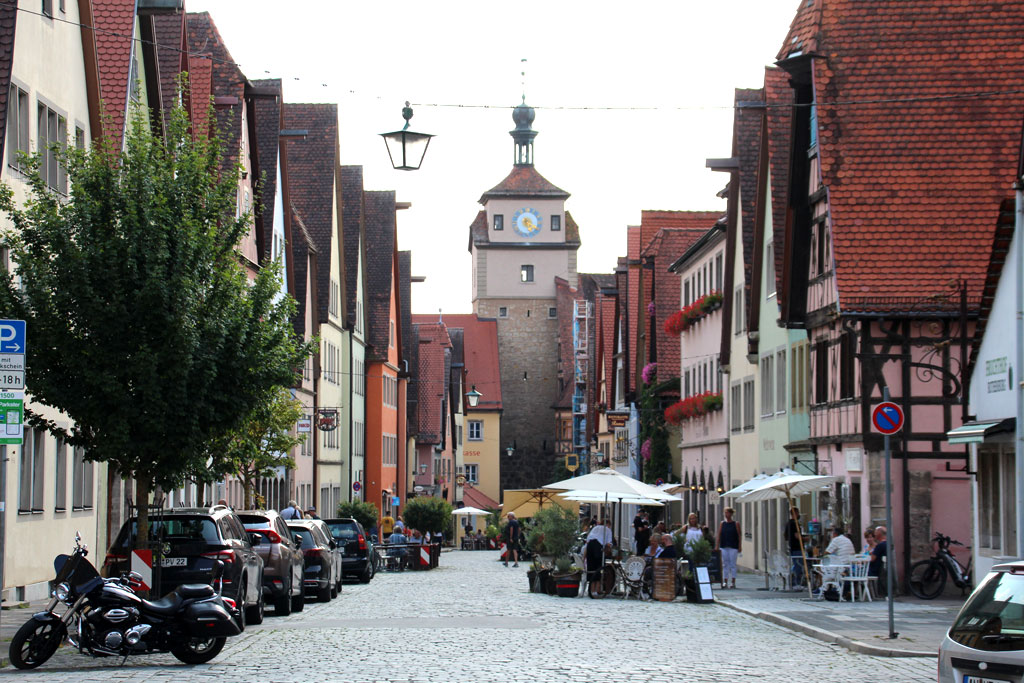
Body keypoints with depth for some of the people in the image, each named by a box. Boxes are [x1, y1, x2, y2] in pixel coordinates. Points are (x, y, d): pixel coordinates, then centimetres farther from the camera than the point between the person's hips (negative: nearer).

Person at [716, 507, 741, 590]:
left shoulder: (736, 524, 1)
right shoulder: (722, 523, 8)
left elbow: (739, 535, 0)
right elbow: (718, 535, 6)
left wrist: (740, 546, -6)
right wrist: (717, 546, -1)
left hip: (733, 547, -3)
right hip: (724, 547, 3)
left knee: (732, 565, -1)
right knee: (725, 565, 3)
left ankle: (733, 583, 3)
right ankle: (725, 582, 6)